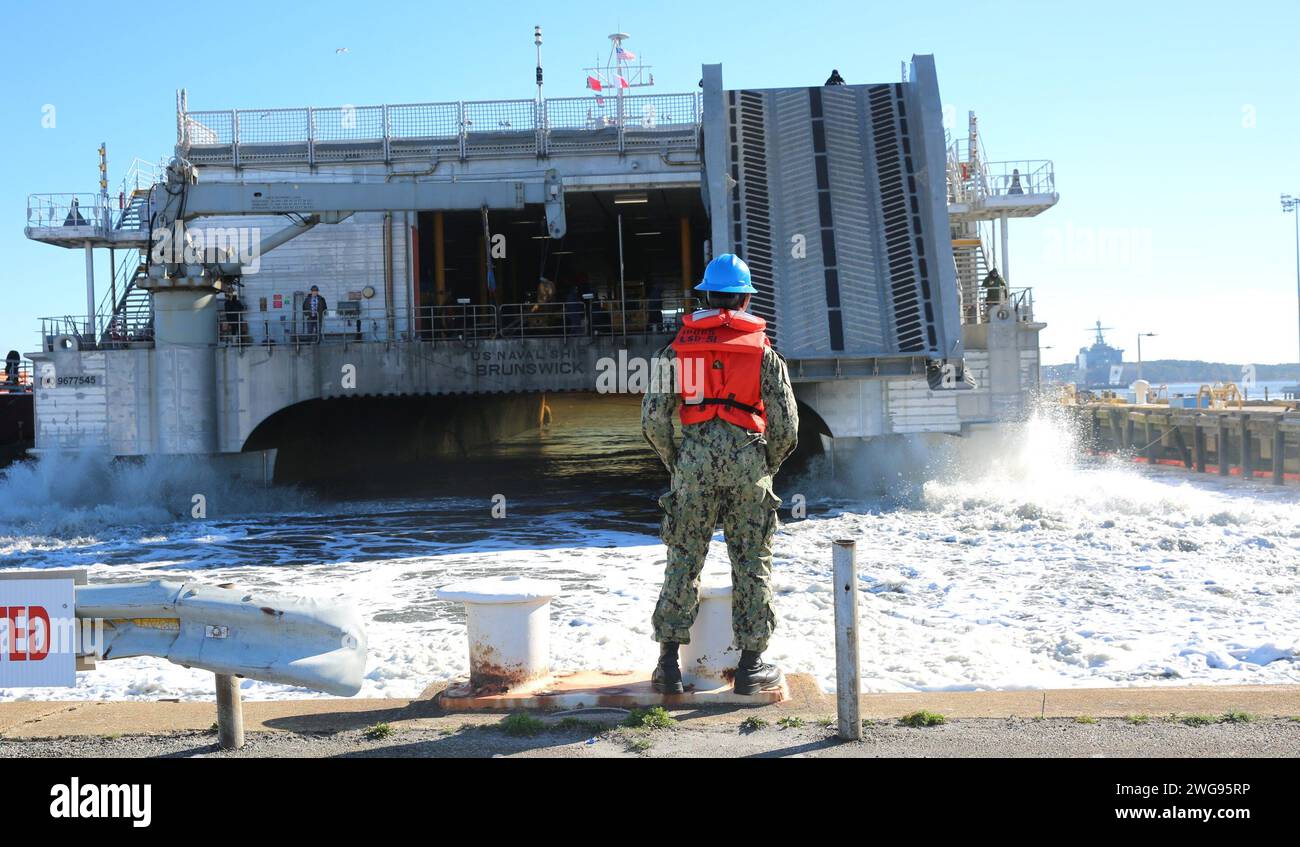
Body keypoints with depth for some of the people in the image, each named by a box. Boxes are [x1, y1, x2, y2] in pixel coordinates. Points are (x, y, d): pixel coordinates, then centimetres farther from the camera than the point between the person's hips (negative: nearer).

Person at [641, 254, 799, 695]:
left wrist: (675, 463, 14)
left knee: (683, 561, 7)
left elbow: (652, 418, 1)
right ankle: (751, 664, 10)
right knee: (752, 563, 7)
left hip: (695, 459, 1)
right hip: (748, 458, -1)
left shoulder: (678, 347, 6)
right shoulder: (763, 350, 4)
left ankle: (668, 663, 6)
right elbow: (786, 426, 1)